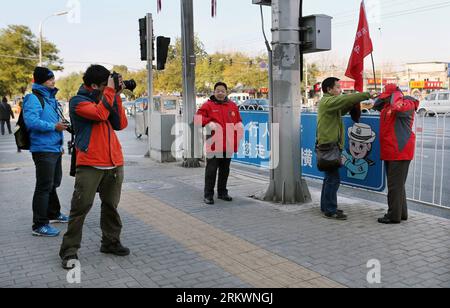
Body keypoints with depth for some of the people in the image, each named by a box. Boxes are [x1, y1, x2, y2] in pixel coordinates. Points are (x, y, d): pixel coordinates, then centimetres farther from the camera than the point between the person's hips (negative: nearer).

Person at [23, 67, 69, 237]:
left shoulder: (51, 98, 16)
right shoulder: (34, 98, -13)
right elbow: (31, 121, -26)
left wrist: (61, 125, 16)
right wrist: (53, 126, -24)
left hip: (55, 148, 10)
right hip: (43, 149, -10)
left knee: (53, 184, 21)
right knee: (44, 187, -8)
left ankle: (53, 214, 37)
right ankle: (40, 225, -2)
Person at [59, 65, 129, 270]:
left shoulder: (106, 99, 18)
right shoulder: (78, 101, -1)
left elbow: (120, 124, 8)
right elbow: (100, 114, -20)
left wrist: (116, 97, 4)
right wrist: (110, 91, -9)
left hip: (114, 163, 6)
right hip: (90, 164, -6)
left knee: (111, 205, 11)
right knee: (81, 206, -5)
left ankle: (110, 242, 22)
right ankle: (69, 250, 3)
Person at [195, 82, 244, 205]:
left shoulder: (233, 106, 14)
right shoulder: (208, 105, 1)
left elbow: (238, 120, 22)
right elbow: (198, 117, -5)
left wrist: (239, 125, 1)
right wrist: (209, 123, -19)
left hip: (228, 145, 5)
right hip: (213, 144, -4)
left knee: (225, 170, 14)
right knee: (211, 170, -3)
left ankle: (222, 192, 27)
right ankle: (208, 195, 6)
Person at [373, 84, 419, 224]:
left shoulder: (407, 103, -12)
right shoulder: (387, 105, 15)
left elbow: (398, 107, -33)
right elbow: (376, 105, 30)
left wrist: (396, 94, -14)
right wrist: (385, 95, 13)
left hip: (400, 152, -10)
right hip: (390, 152, 10)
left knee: (395, 185, -6)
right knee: (397, 184, 17)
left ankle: (394, 216, 1)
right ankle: (402, 213, 28)